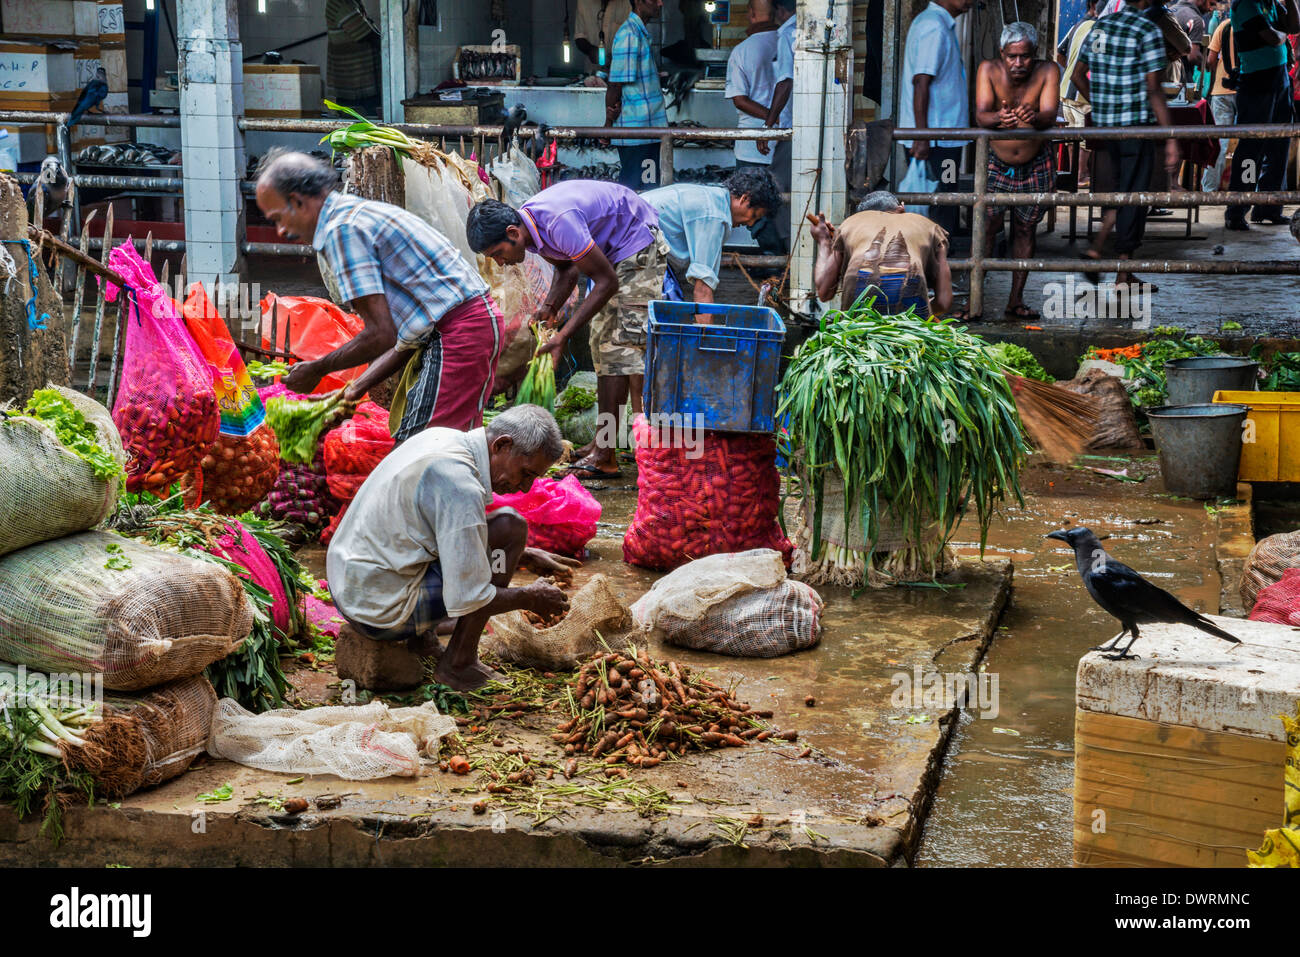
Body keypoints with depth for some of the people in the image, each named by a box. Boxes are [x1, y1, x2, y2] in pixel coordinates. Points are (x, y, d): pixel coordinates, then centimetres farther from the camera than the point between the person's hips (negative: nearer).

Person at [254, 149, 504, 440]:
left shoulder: (341, 230, -13)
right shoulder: (358, 213, 19)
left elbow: (381, 334, -17)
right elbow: (399, 333, 17)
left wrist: (316, 370, -3)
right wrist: (355, 390, 14)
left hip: (460, 331, -11)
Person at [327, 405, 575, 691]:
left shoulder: (441, 439, 5)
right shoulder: (461, 485, -24)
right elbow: (465, 600, -23)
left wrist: (526, 557, 18)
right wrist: (530, 598, -6)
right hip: (380, 611, -10)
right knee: (510, 526, -12)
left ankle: (422, 632, 14)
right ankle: (459, 663, -5)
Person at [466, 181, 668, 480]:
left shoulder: (559, 223, -34)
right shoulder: (530, 228, -6)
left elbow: (608, 282, -28)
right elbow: (567, 268, 10)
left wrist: (562, 336, -28)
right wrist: (550, 307, -9)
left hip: (638, 244, -9)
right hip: (611, 250, 10)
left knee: (628, 342, -15)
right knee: (605, 345, 4)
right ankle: (604, 449, 3)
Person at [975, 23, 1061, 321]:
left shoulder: (1048, 71, -14)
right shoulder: (989, 70, -14)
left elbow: (1050, 115, -25)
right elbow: (981, 115, -25)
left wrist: (1034, 118, -49)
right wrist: (998, 118, -49)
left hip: (1036, 166, 1)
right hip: (995, 163, -1)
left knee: (1025, 230, 7)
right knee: (987, 227, -7)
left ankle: (1016, 300, 16)